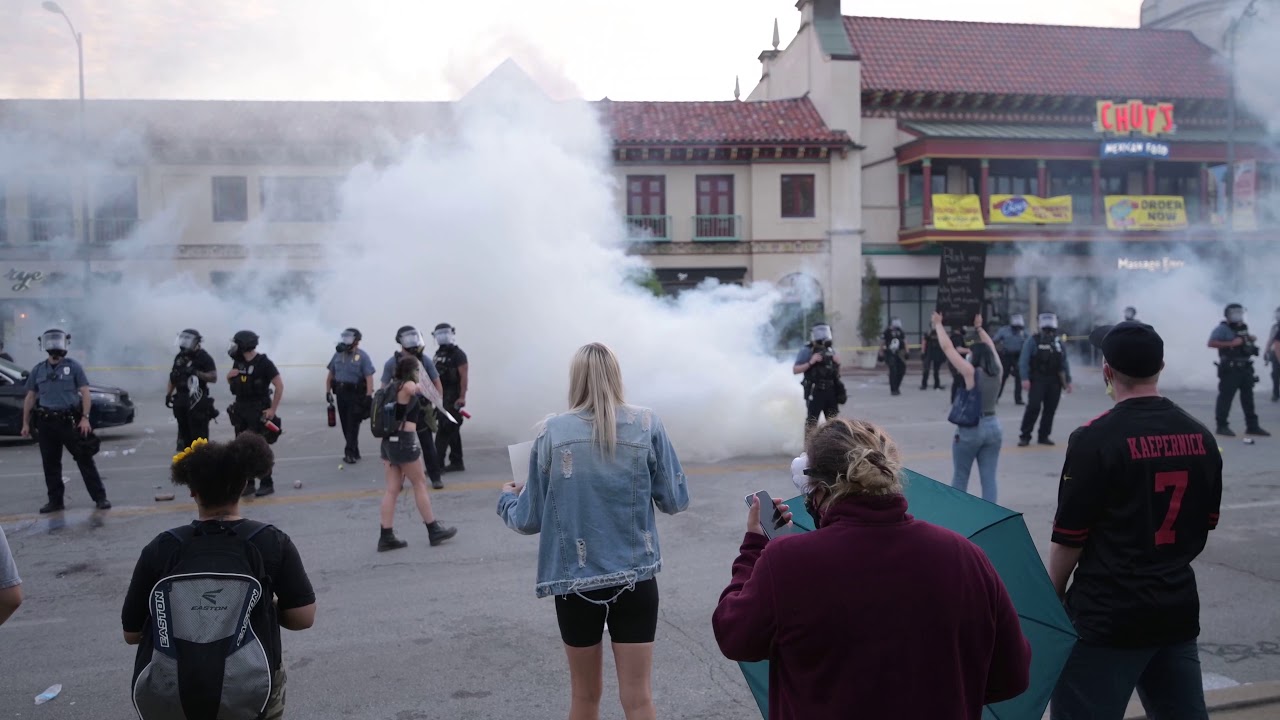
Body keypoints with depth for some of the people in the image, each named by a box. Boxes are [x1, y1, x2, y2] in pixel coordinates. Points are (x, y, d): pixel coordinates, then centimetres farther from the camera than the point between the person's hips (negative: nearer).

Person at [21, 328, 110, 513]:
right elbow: (30, 397, 14)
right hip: (46, 423, 4)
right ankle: (55, 501, 19)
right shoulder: (38, 370, 11)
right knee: (50, 464, 9)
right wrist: (25, 423, 10)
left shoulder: (73, 366, 1)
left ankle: (100, 497, 1)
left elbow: (85, 393, -3)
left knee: (85, 460, -2)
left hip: (70, 421, -4)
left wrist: (85, 418, -13)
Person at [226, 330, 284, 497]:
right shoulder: (238, 362, 8)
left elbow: (279, 385, -15)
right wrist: (229, 375, -1)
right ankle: (248, 483, 16)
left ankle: (267, 484, 4)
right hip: (241, 410, 7)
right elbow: (231, 382, 23)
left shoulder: (263, 363, -13)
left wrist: (273, 409, -16)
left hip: (259, 411, -7)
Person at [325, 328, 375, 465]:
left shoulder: (362, 356, -8)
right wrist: (328, 391, 9)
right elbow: (330, 374, 16)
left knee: (352, 425, -7)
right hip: (341, 394, 6)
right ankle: (353, 451, 19)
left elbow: (369, 377, -14)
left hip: (356, 395, -6)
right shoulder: (338, 354, 10)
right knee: (345, 424, 9)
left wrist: (369, 396, -21)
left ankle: (350, 452, -5)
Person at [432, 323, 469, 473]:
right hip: (441, 396, 8)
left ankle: (437, 464, -10)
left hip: (453, 397, -8)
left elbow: (464, 376, -15)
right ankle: (457, 462, 20)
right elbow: (435, 376, 17)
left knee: (444, 429, -11)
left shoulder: (457, 354, -9)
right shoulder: (438, 354, 15)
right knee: (451, 430, 13)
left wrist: (462, 397, -21)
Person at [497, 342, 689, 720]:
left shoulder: (551, 433, -4)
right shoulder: (647, 425, -4)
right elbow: (675, 501, 0)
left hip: (574, 581, 1)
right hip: (634, 579, 0)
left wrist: (507, 498, 22)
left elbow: (530, 520, 0)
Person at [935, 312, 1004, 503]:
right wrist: (979, 327, 32)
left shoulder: (970, 372, -13)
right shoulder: (996, 372, 2)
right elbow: (990, 346, 19)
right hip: (993, 427, 5)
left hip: (970, 429, -5)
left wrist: (938, 325, 2)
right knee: (989, 478, 5)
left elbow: (947, 347, -10)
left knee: (960, 477, 9)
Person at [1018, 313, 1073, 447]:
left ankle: (1044, 435, 16)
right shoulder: (1033, 341, -3)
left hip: (1055, 381, 5)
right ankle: (1025, 436, -6)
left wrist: (1068, 380, 10)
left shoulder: (1058, 343, 13)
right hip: (1037, 380, -5)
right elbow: (1023, 361, -9)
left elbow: (1064, 363, 15)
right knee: (1033, 407, -12)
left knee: (1050, 409, 6)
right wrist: (1025, 378, -19)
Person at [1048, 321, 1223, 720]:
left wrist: (1053, 594, 1)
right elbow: (1205, 524, 14)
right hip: (1180, 608, 7)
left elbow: (1069, 536, -13)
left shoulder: (1094, 437, -16)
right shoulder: (1200, 436, 4)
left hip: (1107, 615, -7)